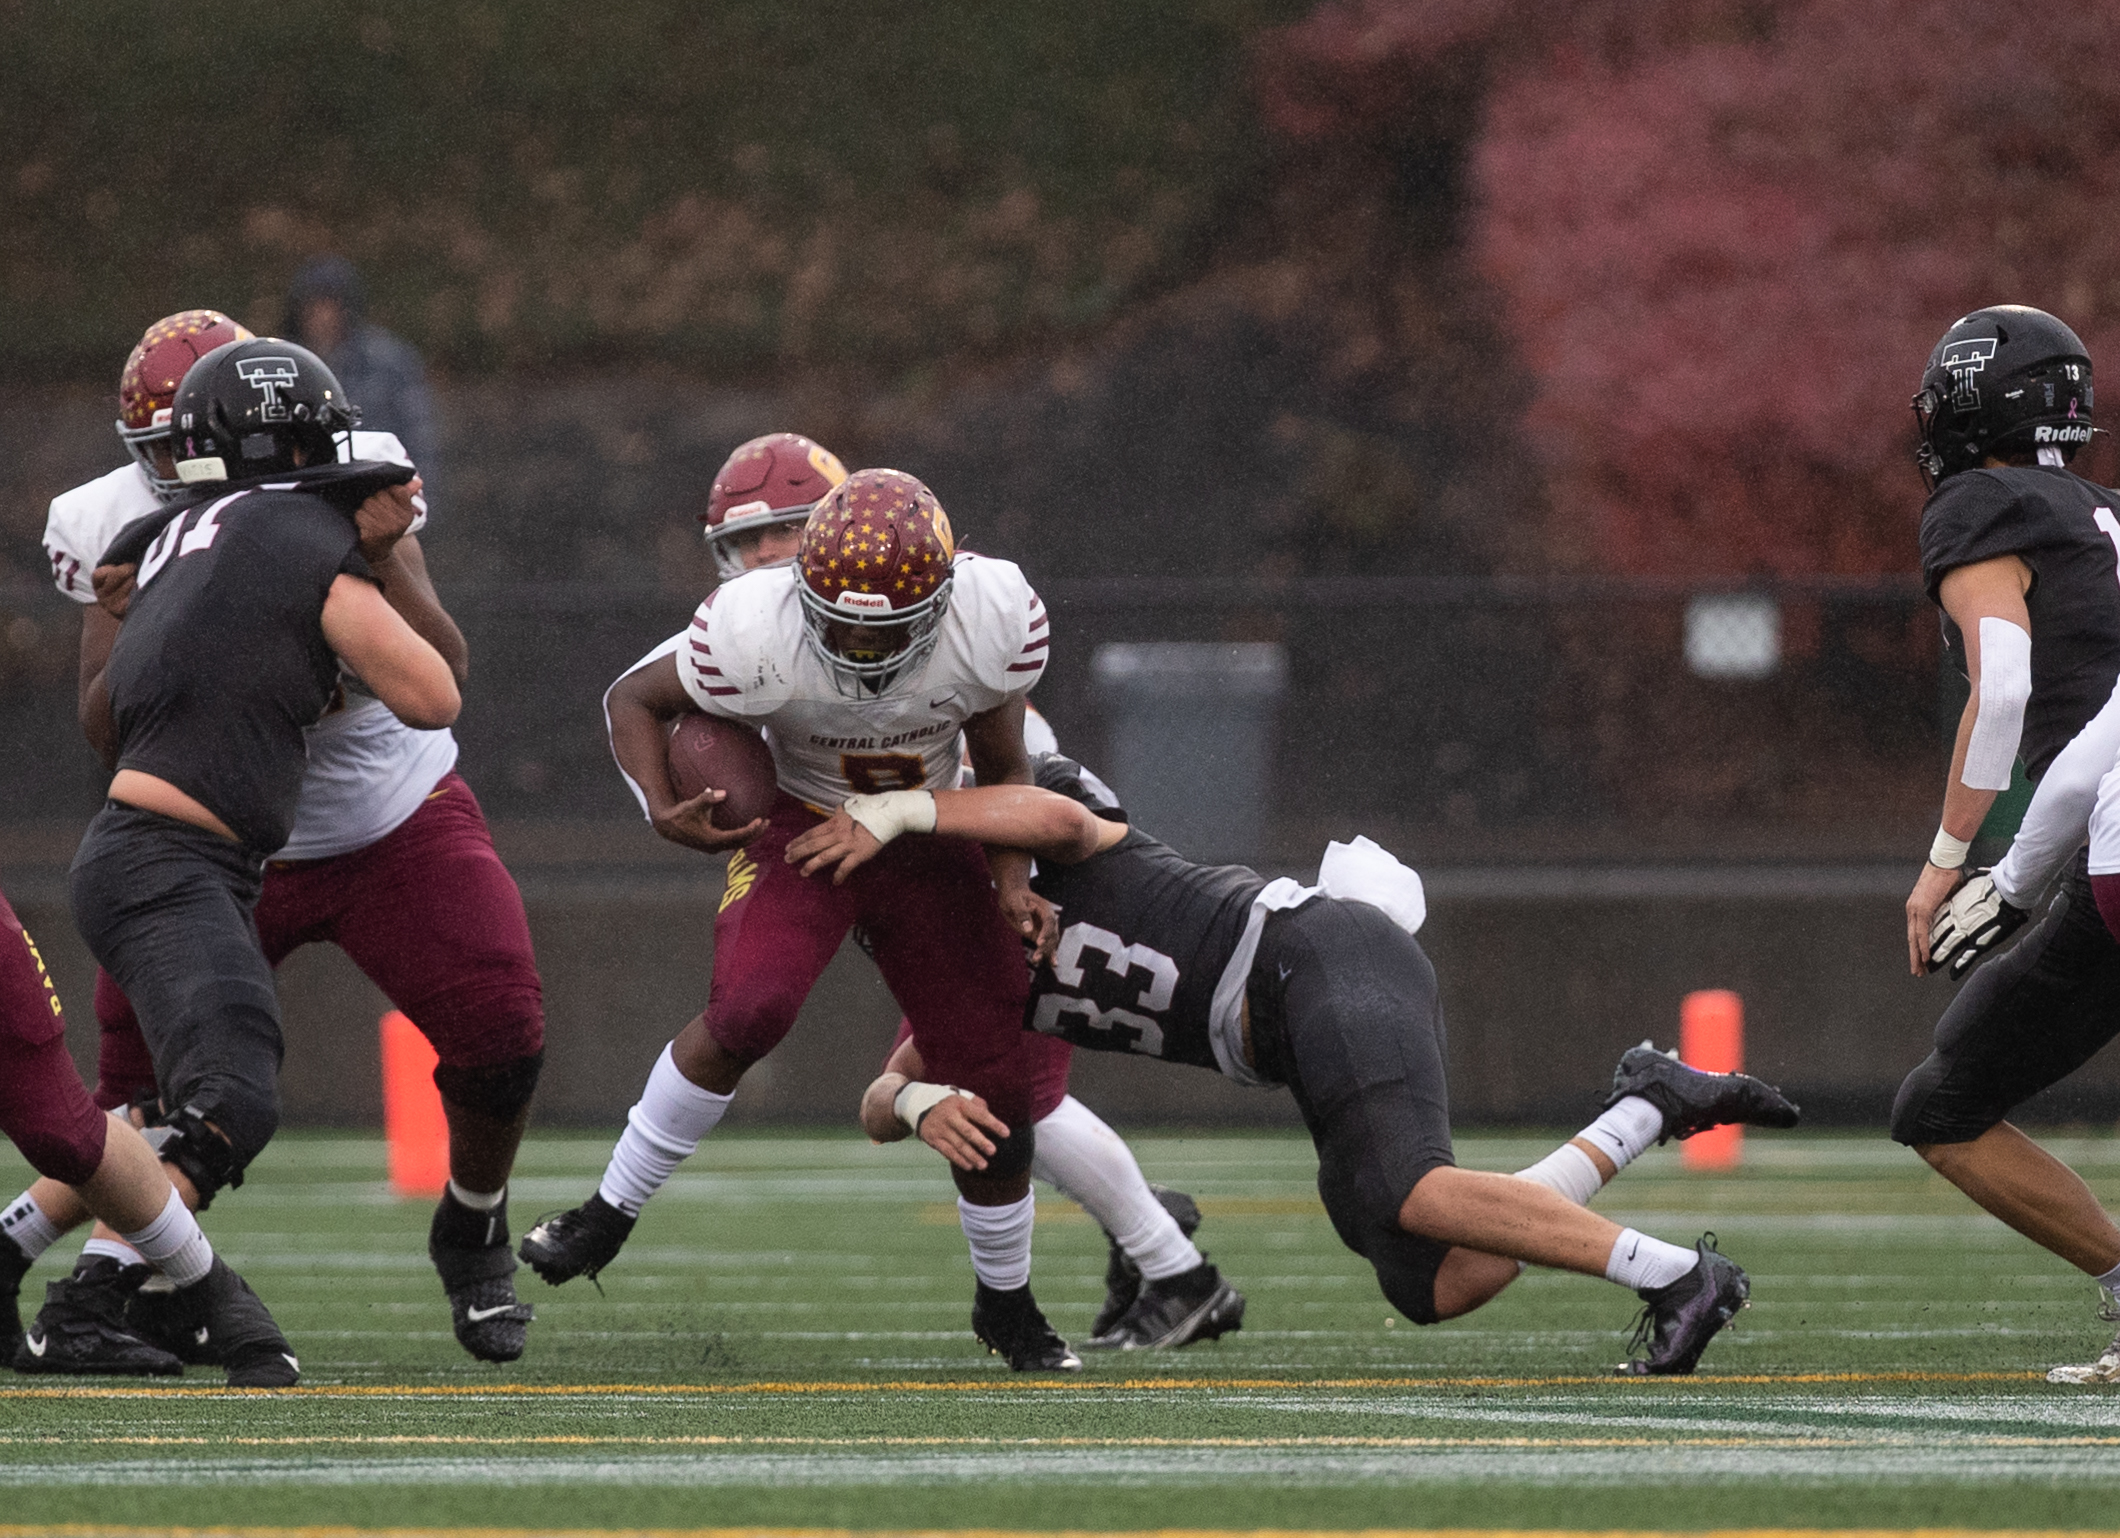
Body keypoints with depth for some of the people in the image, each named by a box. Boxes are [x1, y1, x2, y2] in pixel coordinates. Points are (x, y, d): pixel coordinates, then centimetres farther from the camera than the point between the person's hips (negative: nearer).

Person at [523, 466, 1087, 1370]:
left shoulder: (996, 625, -25)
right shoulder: (758, 636, -32)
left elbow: (1001, 769, -5)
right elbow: (634, 698, -13)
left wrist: (1012, 883, -17)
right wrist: (664, 812, -29)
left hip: (929, 839, 3)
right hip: (797, 823, -3)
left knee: (1001, 1080, 1)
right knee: (750, 1007, -30)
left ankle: (1006, 1303, 26)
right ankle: (611, 1212, -12)